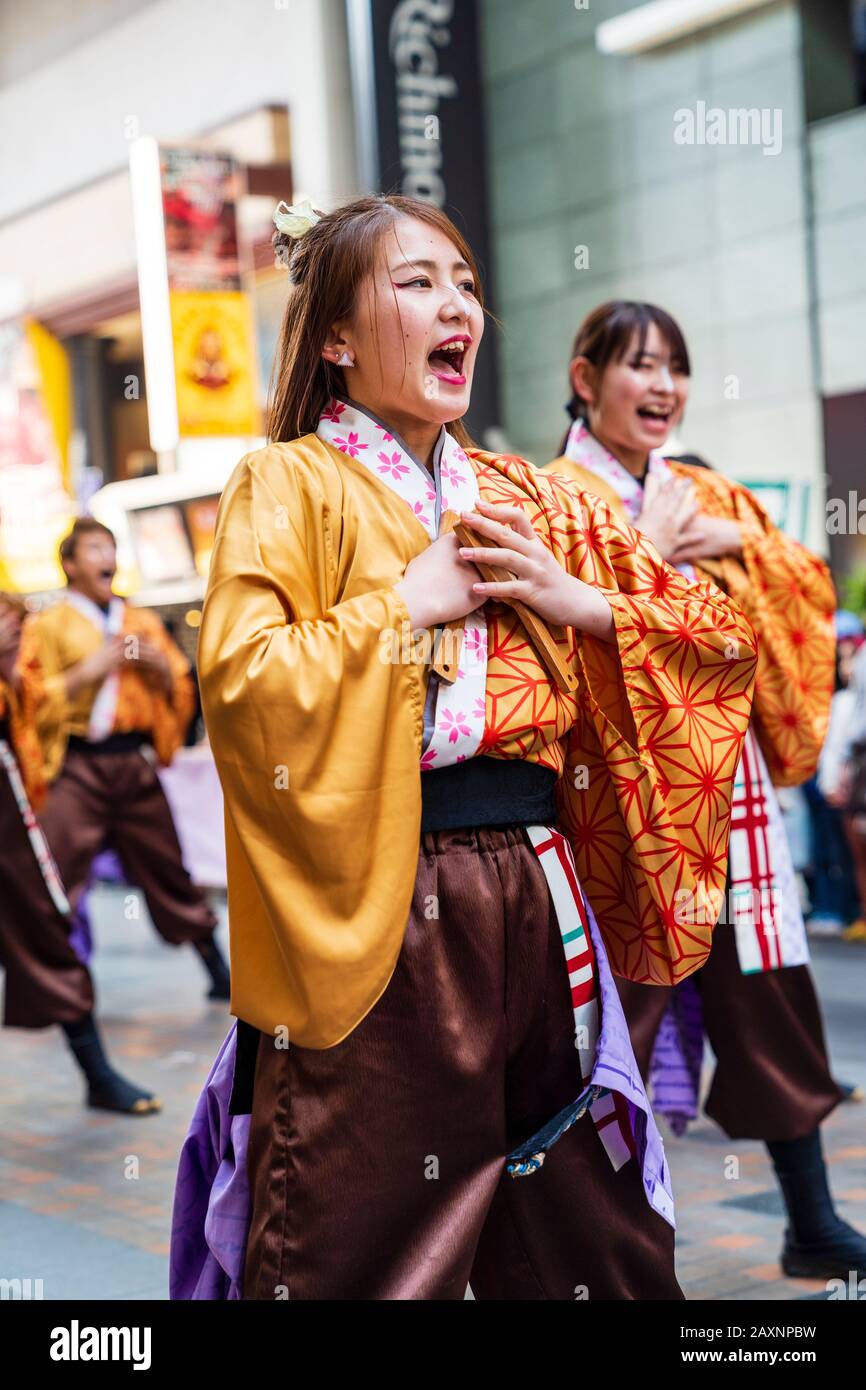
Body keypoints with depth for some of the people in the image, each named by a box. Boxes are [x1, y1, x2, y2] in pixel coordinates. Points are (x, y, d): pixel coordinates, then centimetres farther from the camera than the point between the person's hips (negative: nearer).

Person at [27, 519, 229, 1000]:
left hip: (136, 762, 3)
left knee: (168, 872, 10)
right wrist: (91, 670, -12)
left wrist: (161, 666, 0)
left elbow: (181, 693, 20)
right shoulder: (49, 625, 5)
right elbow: (35, 703, -4)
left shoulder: (144, 623, 16)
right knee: (56, 884, -8)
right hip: (78, 767, -3)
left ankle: (220, 974, 19)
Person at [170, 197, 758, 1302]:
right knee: (364, 1247, 3)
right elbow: (236, 681, -16)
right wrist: (406, 605, -11)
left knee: (592, 1231, 15)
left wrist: (584, 605, -1)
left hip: (536, 891, 5)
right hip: (375, 906, -5)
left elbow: (723, 634, 15)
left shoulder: (528, 500, 14)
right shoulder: (291, 486, -1)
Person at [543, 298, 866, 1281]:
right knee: (624, 1007, 0)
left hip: (729, 776, 6)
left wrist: (736, 542, -3)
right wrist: (649, 541, -13)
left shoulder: (710, 496, 16)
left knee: (767, 999, 10)